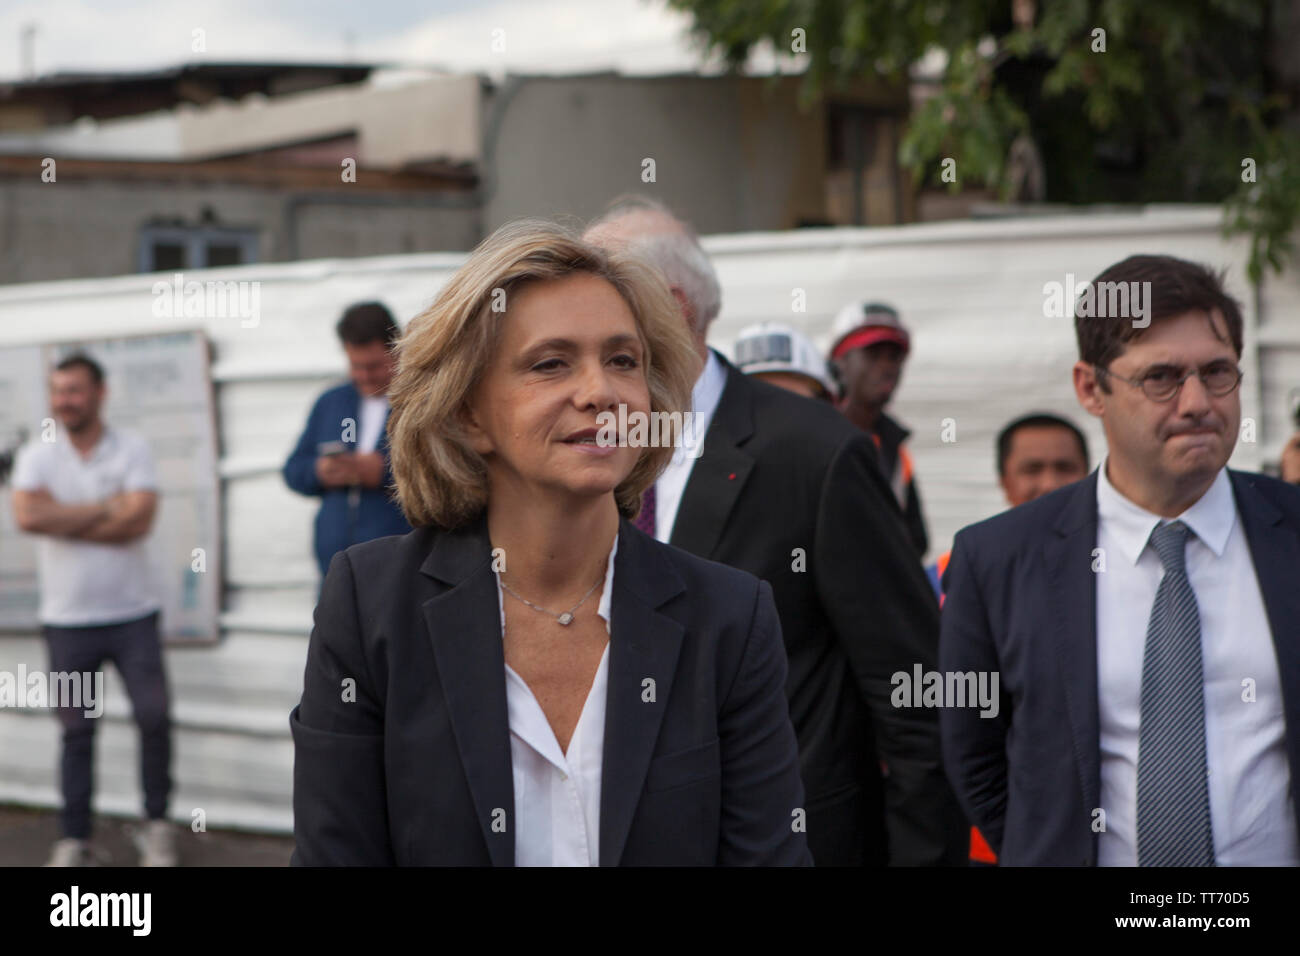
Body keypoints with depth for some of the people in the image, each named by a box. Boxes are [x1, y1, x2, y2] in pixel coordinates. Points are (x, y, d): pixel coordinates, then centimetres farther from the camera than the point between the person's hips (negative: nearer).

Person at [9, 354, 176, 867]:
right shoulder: (37, 456, 0)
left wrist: (63, 520, -12)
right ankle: (74, 840, 12)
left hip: (132, 613, -1)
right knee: (76, 731, 6)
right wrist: (105, 508, -14)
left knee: (154, 718, -1)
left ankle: (156, 826, 16)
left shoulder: (131, 448, -3)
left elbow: (139, 521, -16)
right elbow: (28, 516, -18)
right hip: (68, 618, 1)